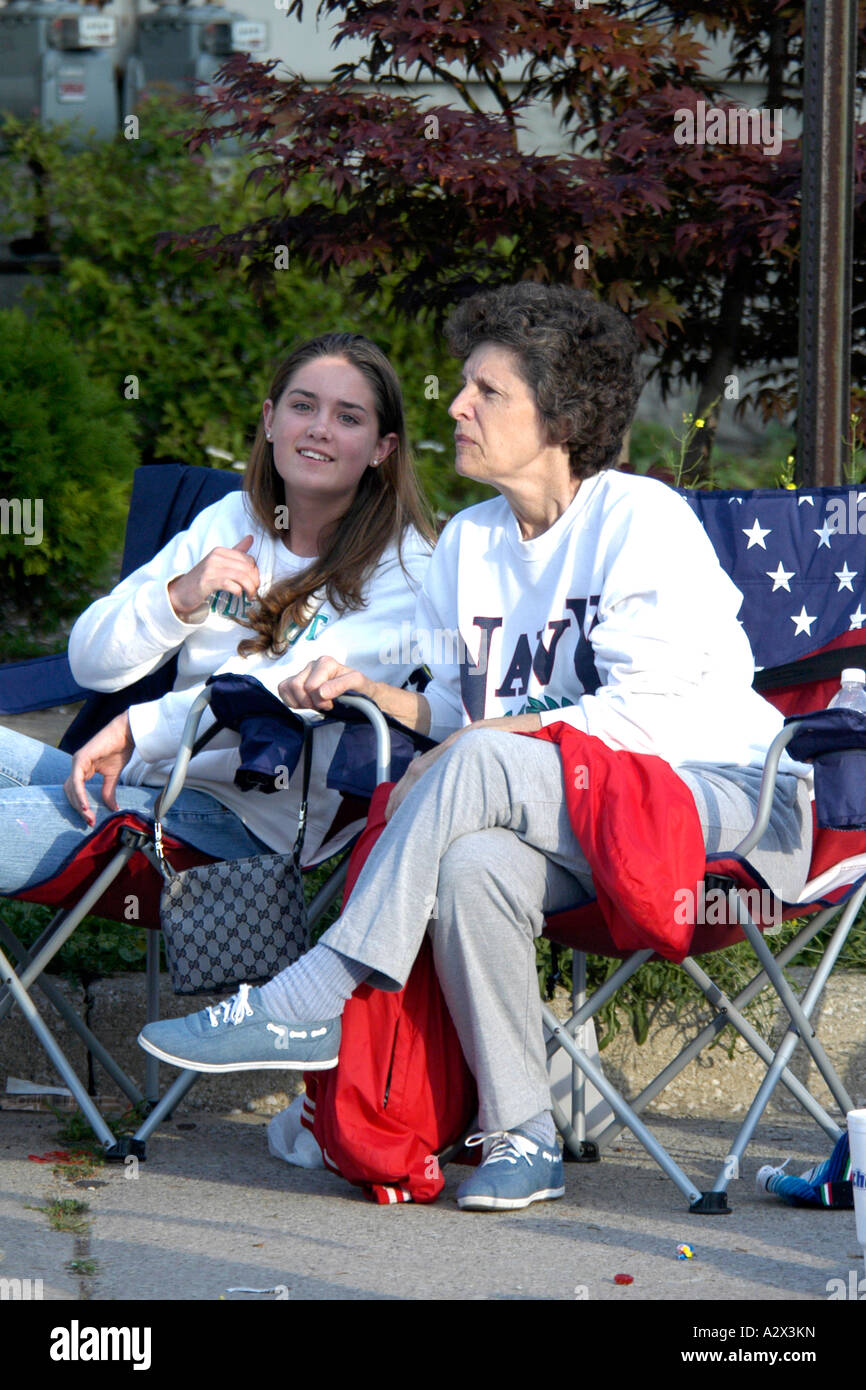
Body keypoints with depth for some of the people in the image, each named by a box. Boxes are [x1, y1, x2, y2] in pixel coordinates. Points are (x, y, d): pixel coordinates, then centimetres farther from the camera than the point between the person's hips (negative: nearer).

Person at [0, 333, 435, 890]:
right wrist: (177, 598, -11)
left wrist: (137, 728, -21)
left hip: (250, 822, -6)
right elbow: (91, 663, 9)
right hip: (147, 777, 6)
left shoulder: (402, 567, -3)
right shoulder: (229, 521, 13)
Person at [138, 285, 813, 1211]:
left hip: (722, 793, -6)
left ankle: (307, 1004, -28)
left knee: (480, 764, -31)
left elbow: (642, 718, -16)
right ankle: (521, 1137, -22)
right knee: (470, 866, -31)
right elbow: (460, 709, 19)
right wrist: (374, 692, -1)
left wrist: (463, 745, -17)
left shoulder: (643, 521, -8)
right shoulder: (470, 542, 14)